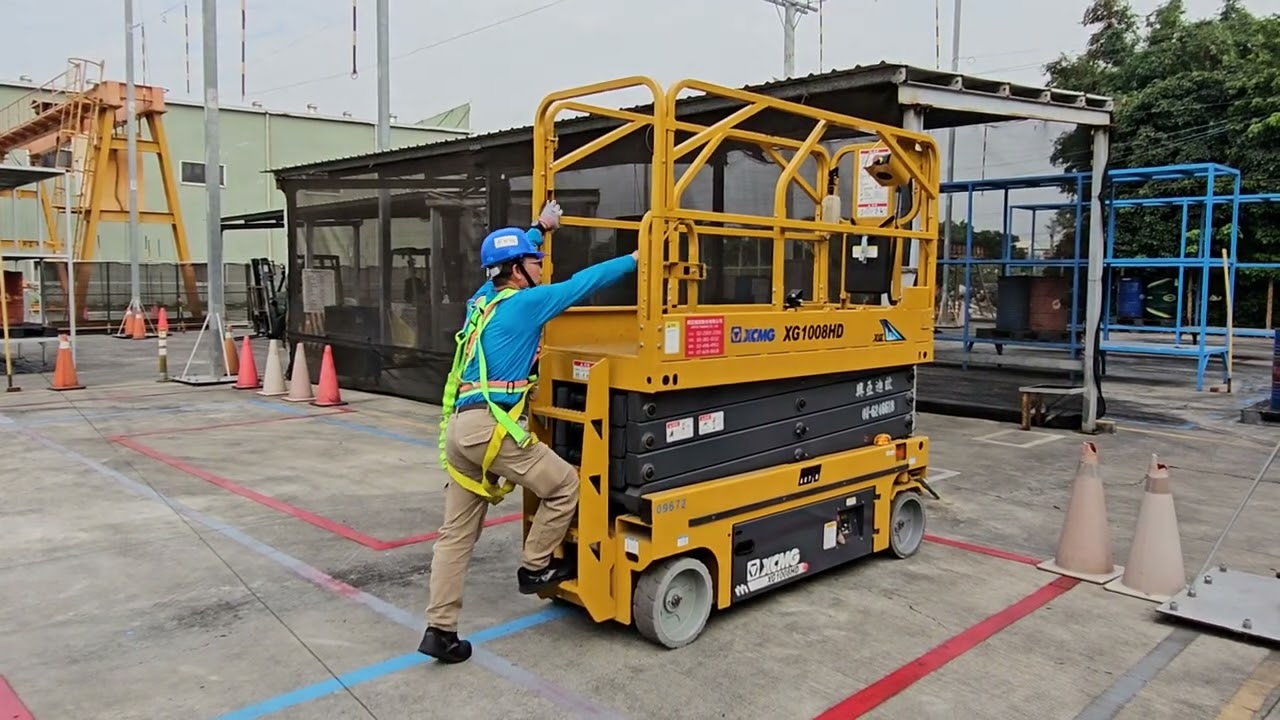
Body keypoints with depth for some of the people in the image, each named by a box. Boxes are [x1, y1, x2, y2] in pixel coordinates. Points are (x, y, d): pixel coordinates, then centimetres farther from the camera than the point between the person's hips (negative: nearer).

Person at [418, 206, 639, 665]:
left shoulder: (483, 300, 20)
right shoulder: (524, 303, -2)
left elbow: (510, 261, 39)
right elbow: (583, 283, 2)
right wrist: (634, 260, 11)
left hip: (459, 428, 9)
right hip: (491, 428, -9)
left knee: (457, 533, 11)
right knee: (565, 485, 8)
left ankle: (440, 629, 12)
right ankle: (534, 569, 18)